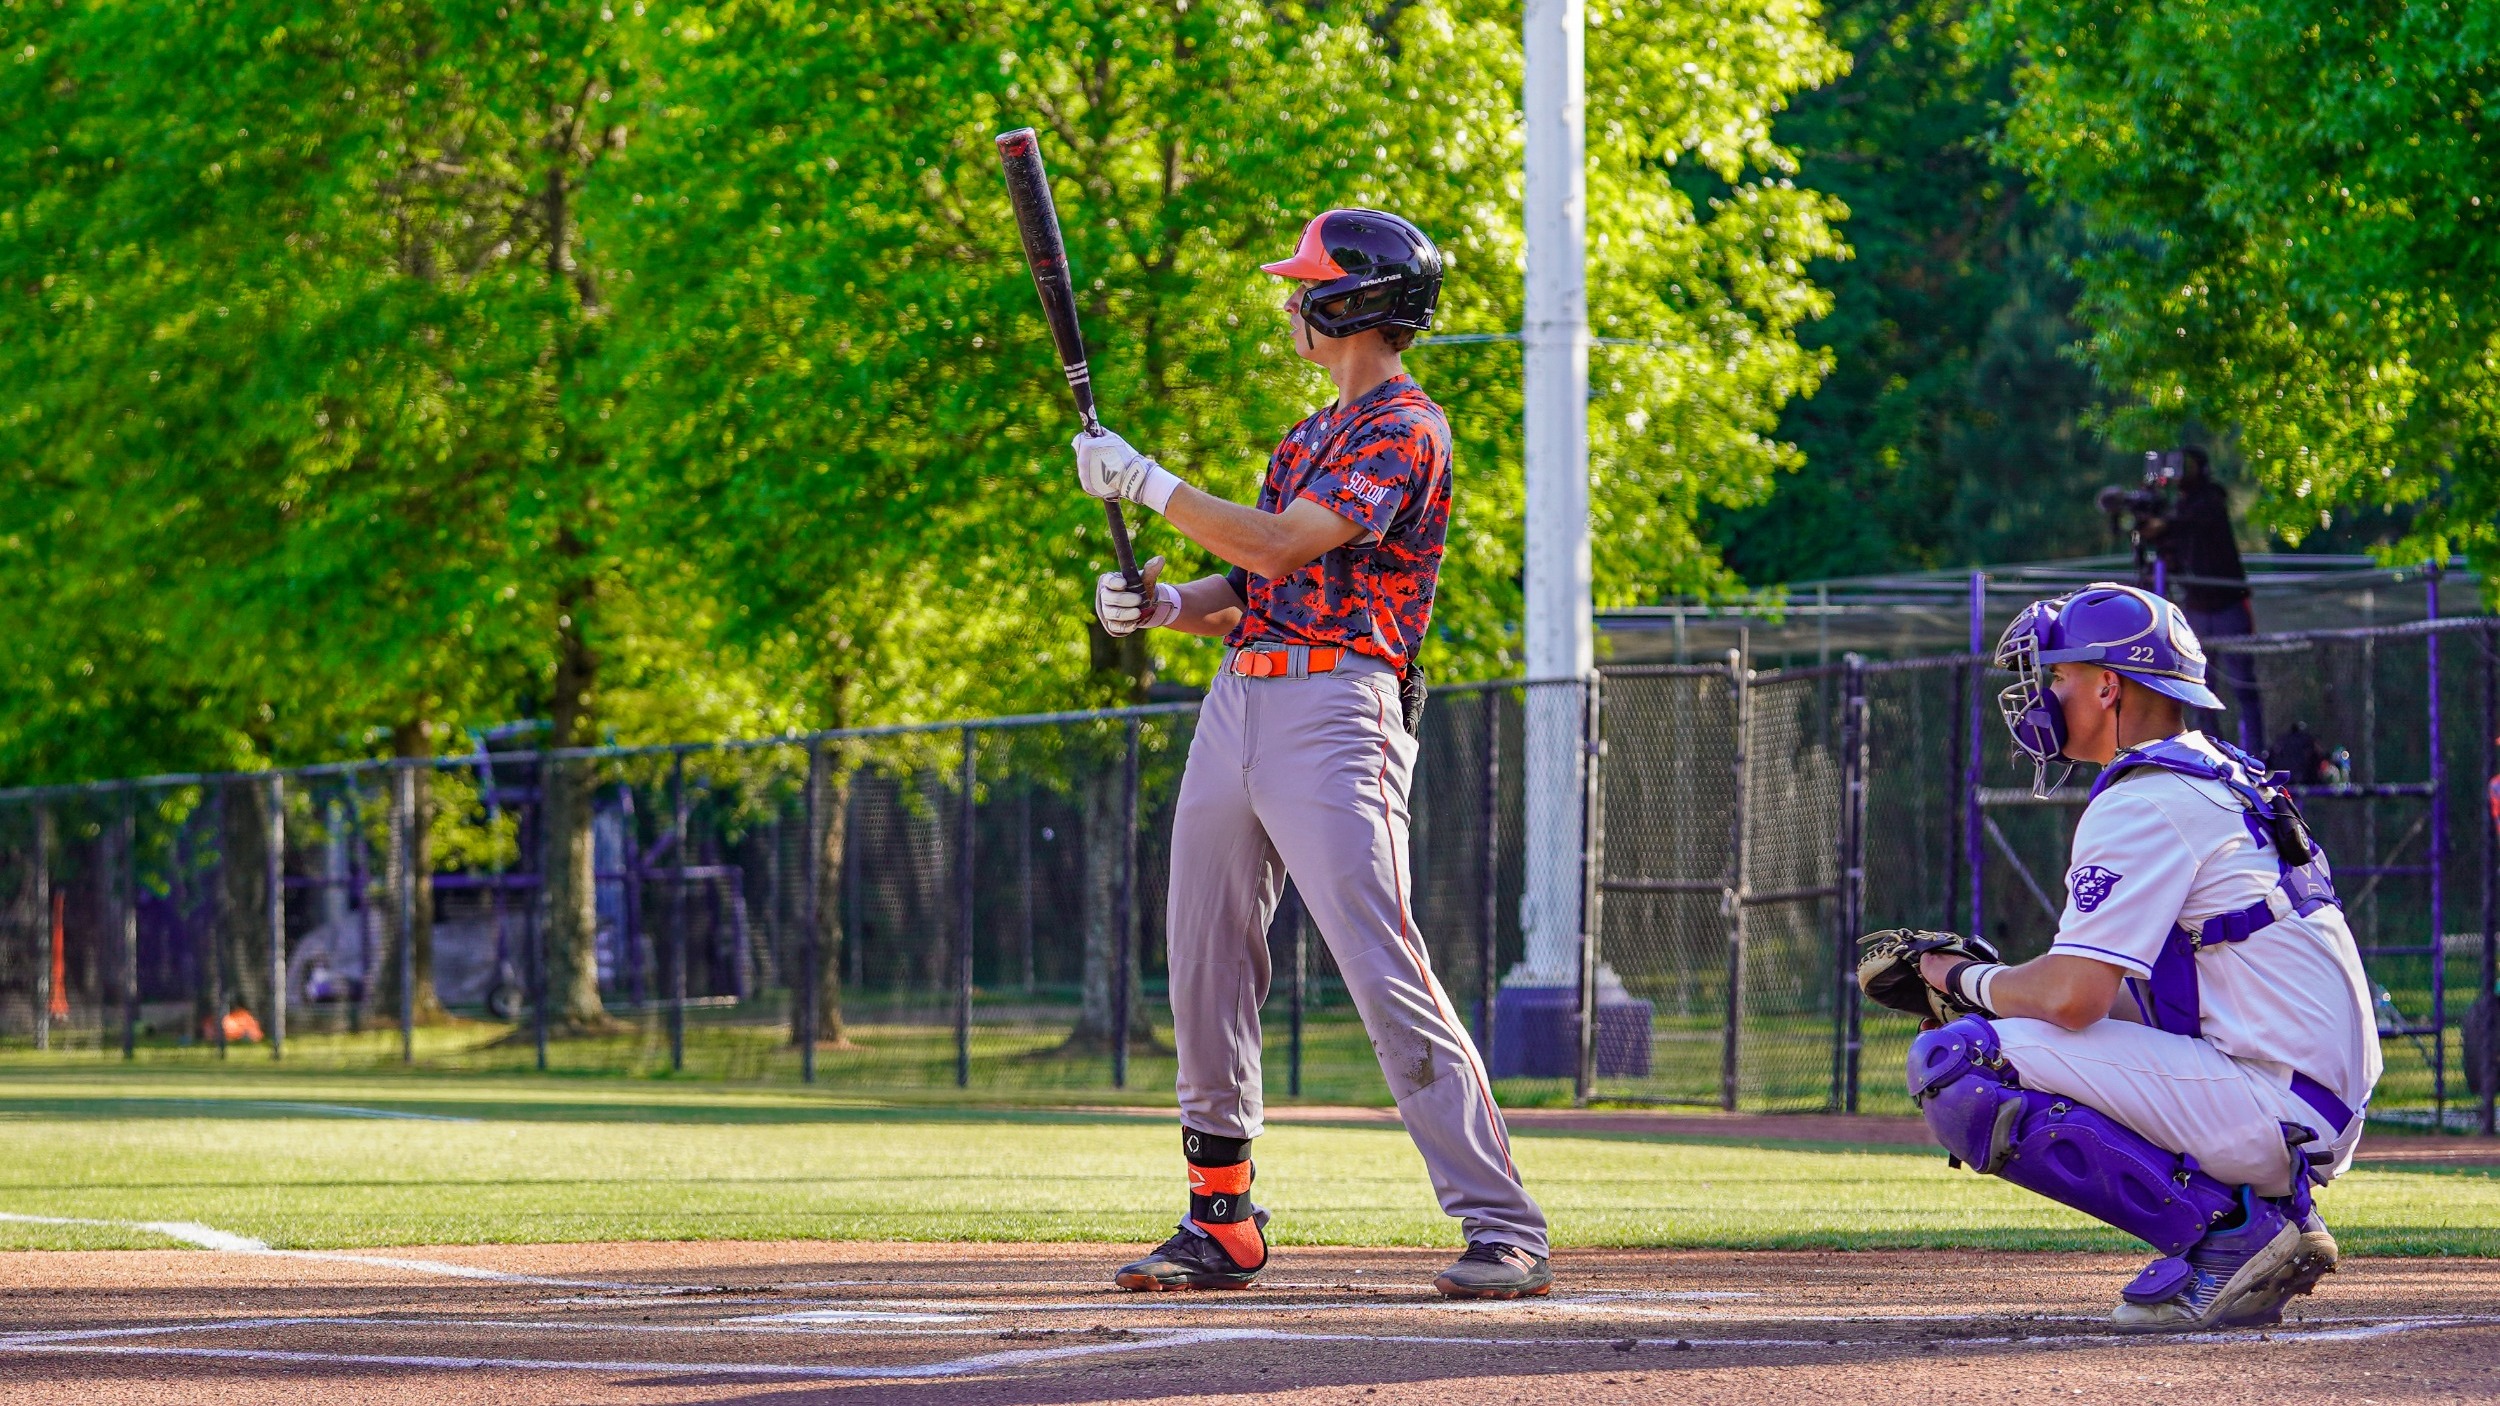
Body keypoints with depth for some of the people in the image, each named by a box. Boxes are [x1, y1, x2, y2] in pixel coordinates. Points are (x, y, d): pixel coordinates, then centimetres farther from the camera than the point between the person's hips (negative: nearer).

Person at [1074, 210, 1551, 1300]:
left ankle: (1501, 1230, -17)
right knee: (1205, 972, 8)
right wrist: (1162, 604, 4)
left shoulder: (1405, 431, -7)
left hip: (1333, 713, -9)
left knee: (1386, 974, -16)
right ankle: (1222, 1228, 17)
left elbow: (1278, 548, -17)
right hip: (1237, 706, 9)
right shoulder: (1311, 437, 23)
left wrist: (1143, 480, -11)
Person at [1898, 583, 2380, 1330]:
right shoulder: (2222, 779, 20)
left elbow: (2072, 995, -18)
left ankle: (2226, 1228, -15)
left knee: (1950, 1064, -14)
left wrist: (1966, 980, 2)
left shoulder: (2142, 804, -11)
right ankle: (2261, 1216, 10)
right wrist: (1994, 980, 14)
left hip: (2265, 1106, -10)